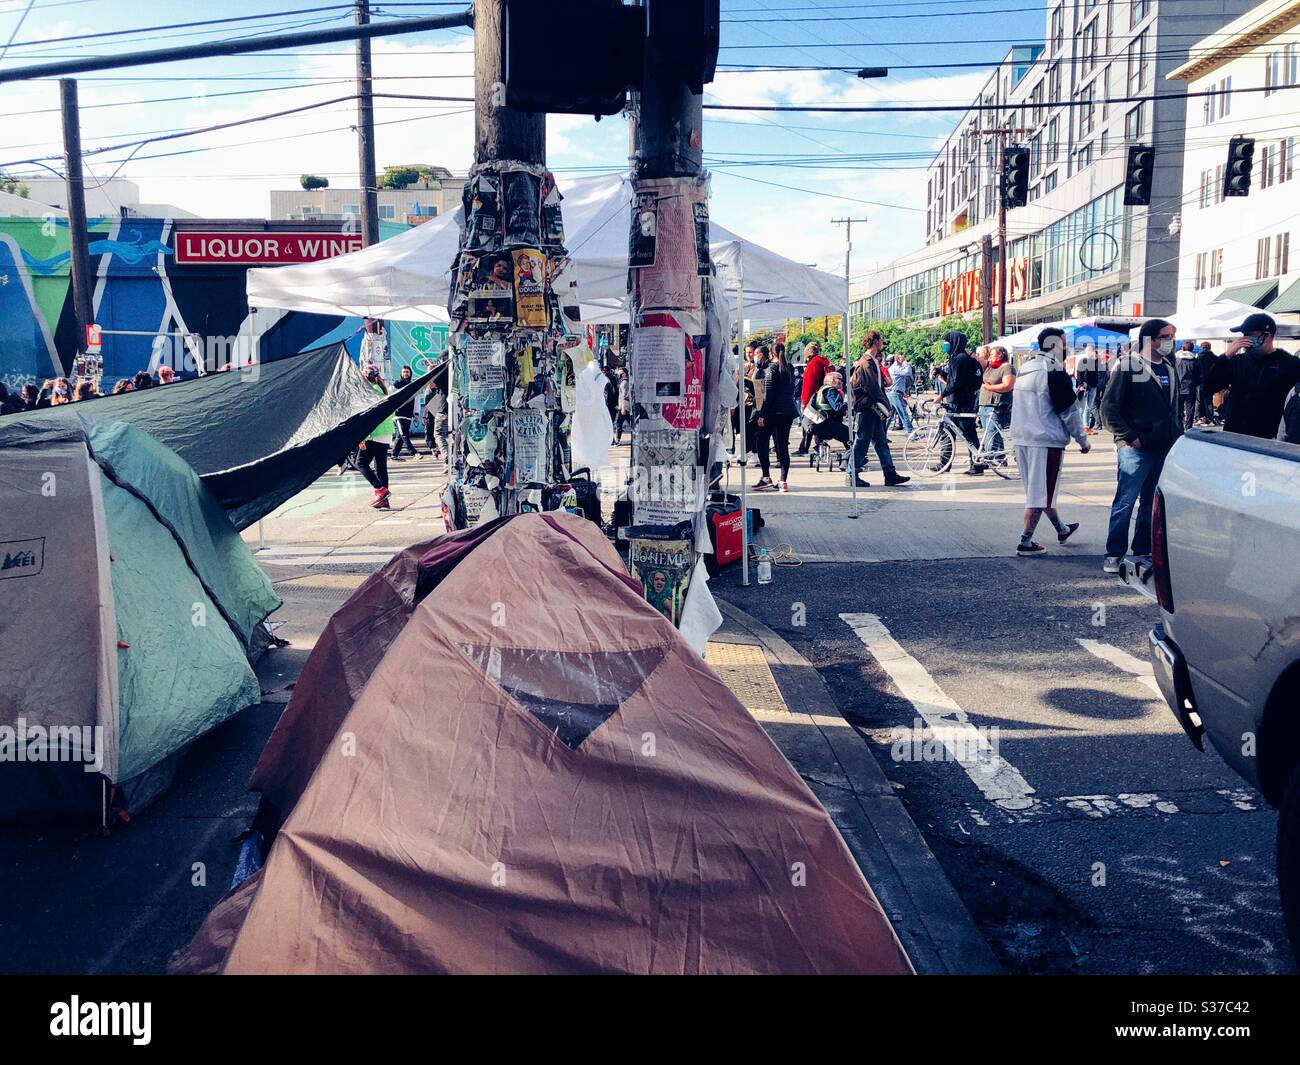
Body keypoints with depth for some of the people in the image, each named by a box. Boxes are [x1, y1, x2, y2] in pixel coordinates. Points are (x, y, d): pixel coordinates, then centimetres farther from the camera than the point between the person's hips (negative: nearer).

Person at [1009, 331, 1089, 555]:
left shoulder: (1025, 367, 13)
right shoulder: (1054, 370, -13)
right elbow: (1069, 410, -11)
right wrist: (1083, 440, -1)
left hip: (1021, 438, 9)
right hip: (1046, 438, -9)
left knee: (1039, 489, 19)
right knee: (1040, 492, -1)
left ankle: (1062, 529, 37)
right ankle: (1025, 543, -1)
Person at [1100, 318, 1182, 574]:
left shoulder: (1171, 368, 15)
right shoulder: (1128, 367, -6)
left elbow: (1176, 406, 23)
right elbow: (1109, 407, -10)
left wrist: (1178, 437, 13)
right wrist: (1129, 437, -14)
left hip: (1166, 448, 7)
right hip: (1136, 448, -6)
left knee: (1153, 503, 11)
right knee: (1125, 502, -5)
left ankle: (1143, 551, 20)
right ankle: (1114, 554, 1)